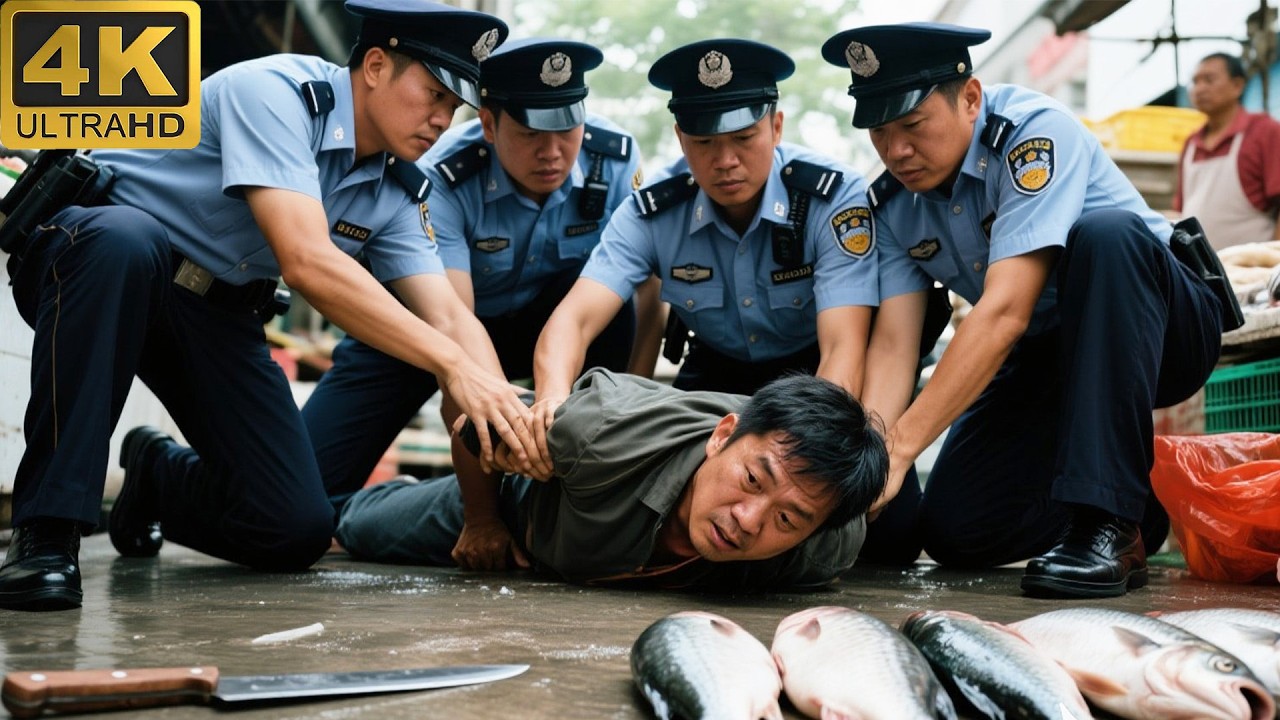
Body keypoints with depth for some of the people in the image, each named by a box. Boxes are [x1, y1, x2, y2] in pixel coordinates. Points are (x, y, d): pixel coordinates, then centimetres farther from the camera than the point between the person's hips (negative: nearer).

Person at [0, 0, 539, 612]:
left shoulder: (394, 193, -1)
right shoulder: (276, 91, -23)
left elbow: (449, 318, -8)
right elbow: (306, 262, -35)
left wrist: (506, 415, -28)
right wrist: (453, 365, -39)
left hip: (215, 309, 6)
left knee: (297, 530, -8)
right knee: (126, 242, -43)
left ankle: (158, 473, 26)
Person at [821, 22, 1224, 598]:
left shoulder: (1036, 133, -26)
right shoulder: (891, 206, -6)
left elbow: (1005, 310, -36)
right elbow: (892, 345, -14)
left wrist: (901, 445, -41)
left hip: (1163, 328, -5)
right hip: (1046, 359, 6)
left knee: (1105, 233, -37)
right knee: (953, 530, -9)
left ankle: (1110, 520, -33)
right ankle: (1140, 502, 15)